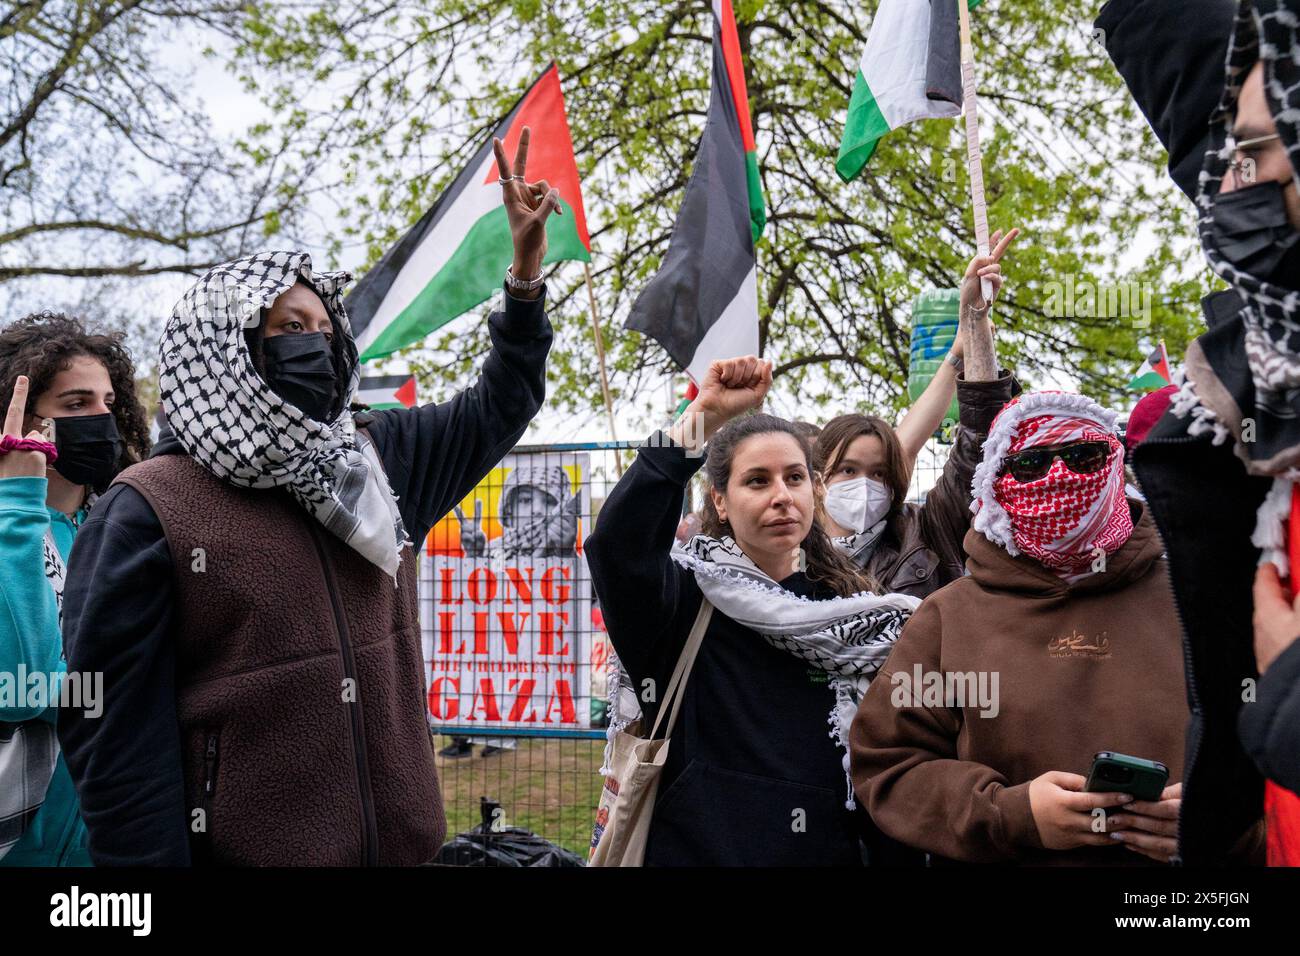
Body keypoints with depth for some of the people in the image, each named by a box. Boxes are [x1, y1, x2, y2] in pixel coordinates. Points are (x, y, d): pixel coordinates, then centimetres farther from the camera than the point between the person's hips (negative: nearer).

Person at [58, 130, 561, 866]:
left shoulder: (380, 462, 8)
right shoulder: (149, 510, -10)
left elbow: (497, 407, 19)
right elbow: (114, 733, -12)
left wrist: (527, 266, 11)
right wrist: (148, 859, -15)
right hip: (240, 848, -6)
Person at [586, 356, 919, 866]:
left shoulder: (855, 615, 3)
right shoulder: (686, 597, -8)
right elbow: (617, 543, -28)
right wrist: (705, 415, -27)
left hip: (830, 850, 3)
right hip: (700, 847, -3)